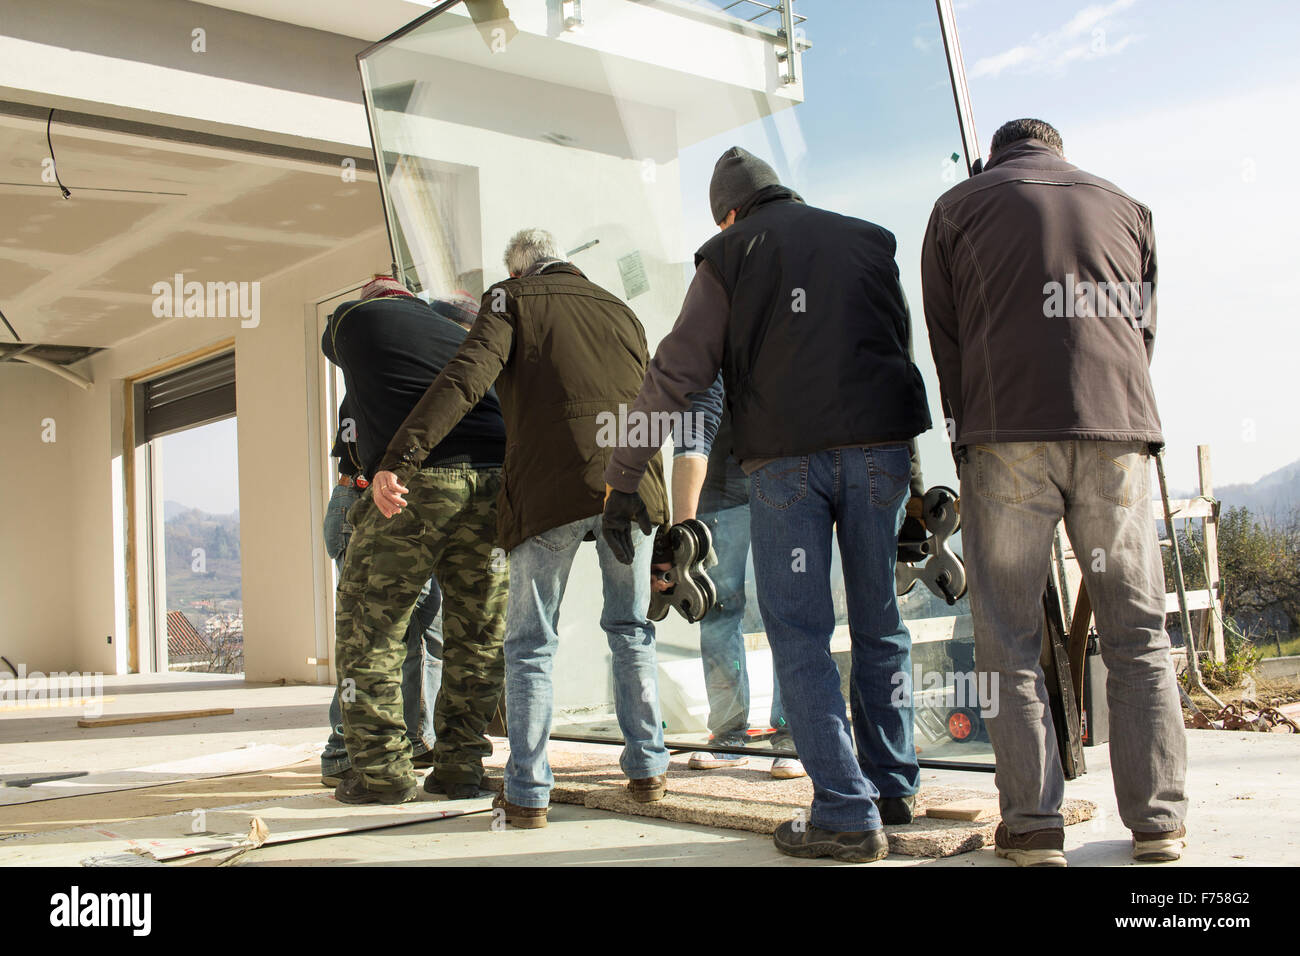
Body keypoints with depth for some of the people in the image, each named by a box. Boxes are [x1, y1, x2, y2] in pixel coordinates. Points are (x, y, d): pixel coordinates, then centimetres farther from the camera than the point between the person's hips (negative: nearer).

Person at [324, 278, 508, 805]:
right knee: (478, 635, 14)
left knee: (368, 626, 8)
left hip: (414, 483, -4)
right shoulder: (463, 337, 27)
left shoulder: (352, 318, 19)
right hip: (495, 483, 4)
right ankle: (459, 766, 16)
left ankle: (382, 769, 6)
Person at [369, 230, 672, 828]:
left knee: (531, 642, 7)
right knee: (631, 630, 18)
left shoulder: (512, 300, 9)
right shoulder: (619, 311, 24)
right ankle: (646, 769, 19)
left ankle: (527, 792, 6)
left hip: (548, 490, -3)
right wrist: (655, 505, 26)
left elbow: (467, 377, -9)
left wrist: (399, 458, -18)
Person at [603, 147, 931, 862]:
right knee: (879, 623, 14)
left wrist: (622, 477, 4)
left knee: (799, 634, 1)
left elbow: (674, 374, 2)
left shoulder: (729, 253, 8)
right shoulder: (869, 239, 18)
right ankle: (893, 786, 21)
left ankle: (846, 813, -4)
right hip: (881, 445, 4)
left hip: (785, 455, -3)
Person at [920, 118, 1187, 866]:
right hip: (1118, 430, 2)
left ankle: (1033, 822, -1)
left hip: (1006, 438, -2)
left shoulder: (958, 207, 14)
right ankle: (1158, 820, 7)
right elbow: (1145, 329, 21)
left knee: (1009, 638, 1)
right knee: (1138, 635, 7)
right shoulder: (1126, 207, 21)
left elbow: (944, 336, 11)